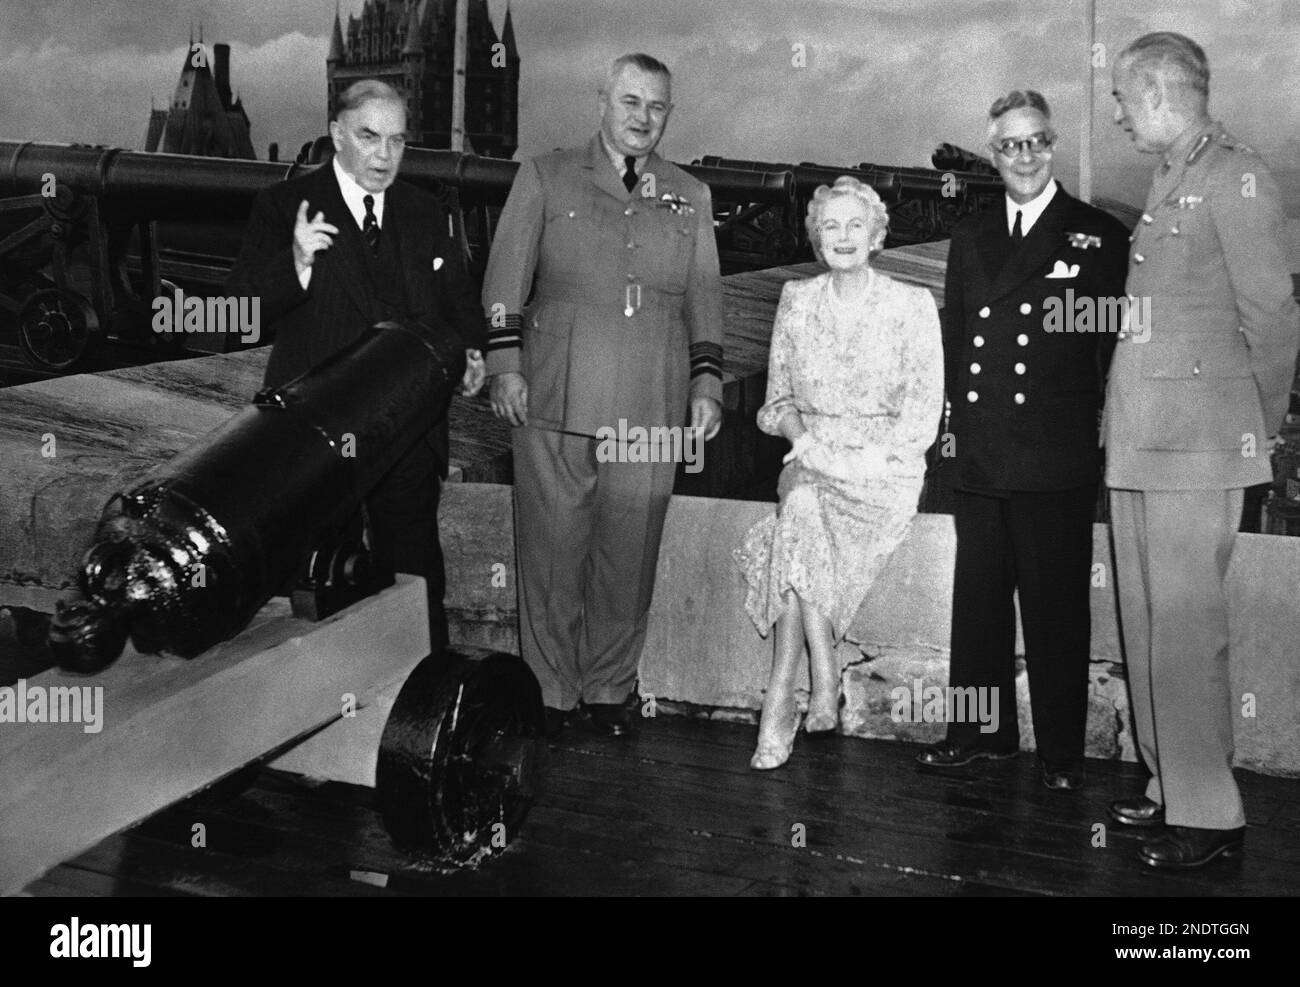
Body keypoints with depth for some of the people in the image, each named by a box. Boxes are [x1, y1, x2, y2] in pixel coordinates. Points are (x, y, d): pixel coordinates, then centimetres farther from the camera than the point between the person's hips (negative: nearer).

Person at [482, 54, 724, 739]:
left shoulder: (690, 197, 18)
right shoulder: (545, 178, 10)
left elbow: (704, 298, 17)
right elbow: (506, 278, 6)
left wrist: (706, 383, 8)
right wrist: (505, 366, -3)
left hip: (651, 411, 2)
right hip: (554, 400, -2)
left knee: (628, 559, 5)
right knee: (551, 555, 1)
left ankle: (608, 692, 18)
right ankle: (551, 693, 14)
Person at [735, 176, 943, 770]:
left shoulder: (912, 305, 2)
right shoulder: (796, 300, 12)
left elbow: (922, 414, -3)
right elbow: (779, 398, 14)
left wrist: (859, 458, -15)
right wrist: (802, 438, -7)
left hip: (885, 467, -2)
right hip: (811, 461, 3)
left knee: (800, 514, -31)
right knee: (803, 508, -33)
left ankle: (782, 698, -26)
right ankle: (823, 683, -30)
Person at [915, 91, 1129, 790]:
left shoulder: (1099, 236, 1)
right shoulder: (970, 238, 15)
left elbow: (1114, 344, -1)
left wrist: (1099, 429, -8)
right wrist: (950, 417, 9)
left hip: (1057, 459, -4)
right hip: (978, 455, 5)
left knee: (1055, 605, 2)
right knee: (978, 596, 11)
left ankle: (1060, 751, 13)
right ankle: (983, 731, 24)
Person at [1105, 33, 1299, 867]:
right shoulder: (1168, 183, 17)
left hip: (1197, 447, -9)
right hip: (1139, 444, 9)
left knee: (1185, 631, -5)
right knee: (1146, 626, 12)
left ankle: (1210, 814, 6)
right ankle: (1173, 787, 24)